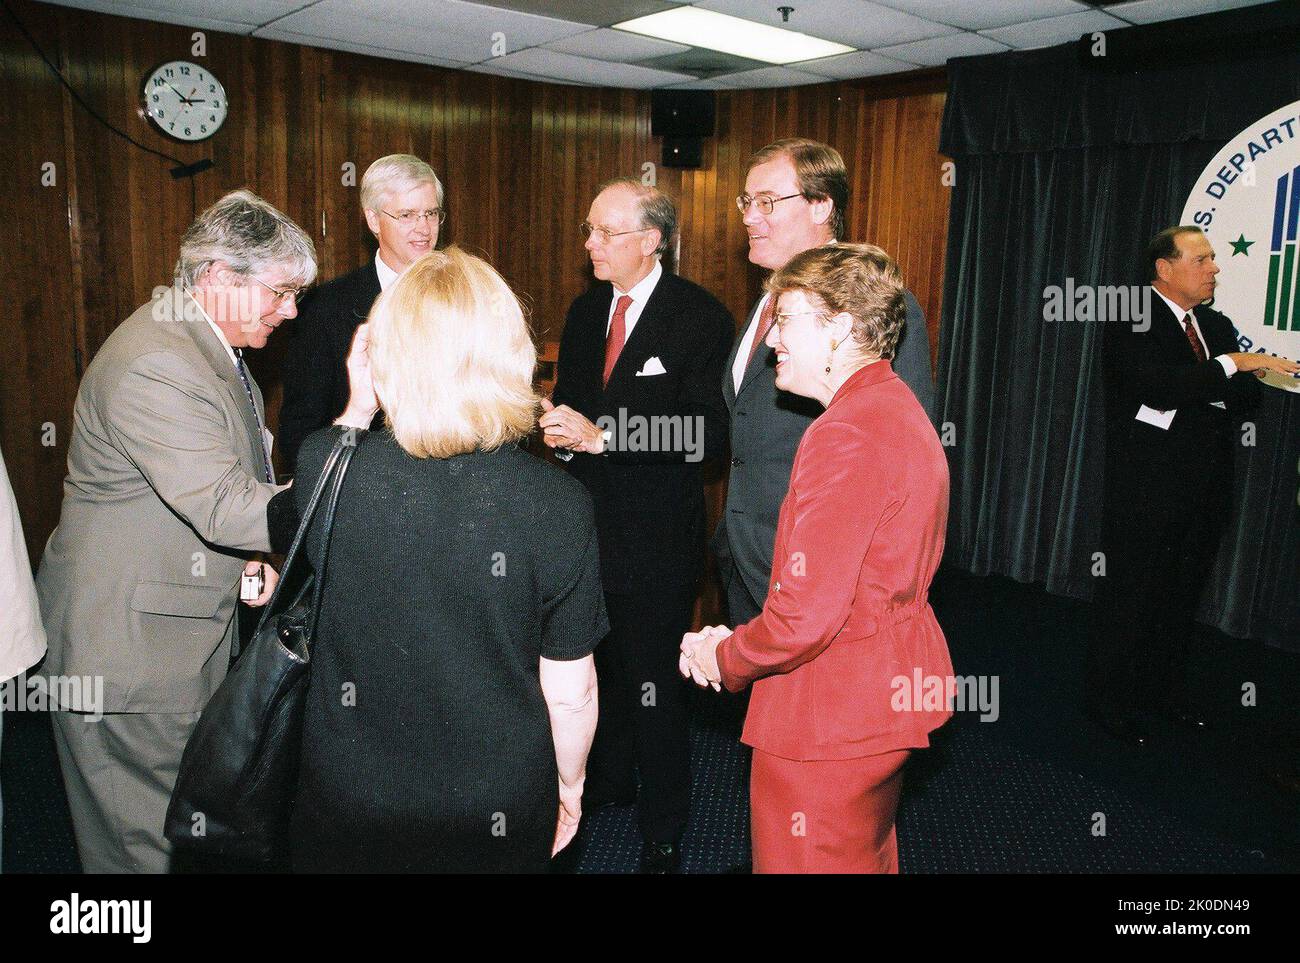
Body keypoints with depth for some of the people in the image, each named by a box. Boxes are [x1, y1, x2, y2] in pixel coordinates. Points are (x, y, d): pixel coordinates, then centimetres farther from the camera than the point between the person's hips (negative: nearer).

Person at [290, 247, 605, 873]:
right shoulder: (557, 504, -21)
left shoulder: (324, 468, -18)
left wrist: (357, 408, 9)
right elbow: (571, 690, -12)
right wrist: (569, 786, 7)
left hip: (349, 798, 1)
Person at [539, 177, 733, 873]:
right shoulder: (586, 311, 10)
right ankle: (610, 776, 45)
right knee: (603, 664, 21)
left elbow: (708, 433, -19)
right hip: (589, 520, 7)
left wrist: (602, 436, -24)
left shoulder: (700, 318, -12)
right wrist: (561, 428, -3)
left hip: (656, 534, -6)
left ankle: (663, 830, 22)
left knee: (655, 685, 2)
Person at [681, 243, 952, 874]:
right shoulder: (899, 409, 8)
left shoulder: (846, 436, -25)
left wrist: (724, 659, -8)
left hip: (828, 719, -10)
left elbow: (804, 616, -28)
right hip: (890, 686, 10)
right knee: (868, 857, 27)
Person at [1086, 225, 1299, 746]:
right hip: (1147, 484, -7)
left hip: (1206, 486, 7)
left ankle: (1164, 685, 30)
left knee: (1183, 591, 15)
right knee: (1129, 591, 1)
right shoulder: (1131, 320, -8)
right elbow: (1158, 386, -23)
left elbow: (1247, 398, 7)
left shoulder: (1217, 326, 14)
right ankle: (1110, 698, 13)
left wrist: (1189, 396, -12)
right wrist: (1232, 366, -20)